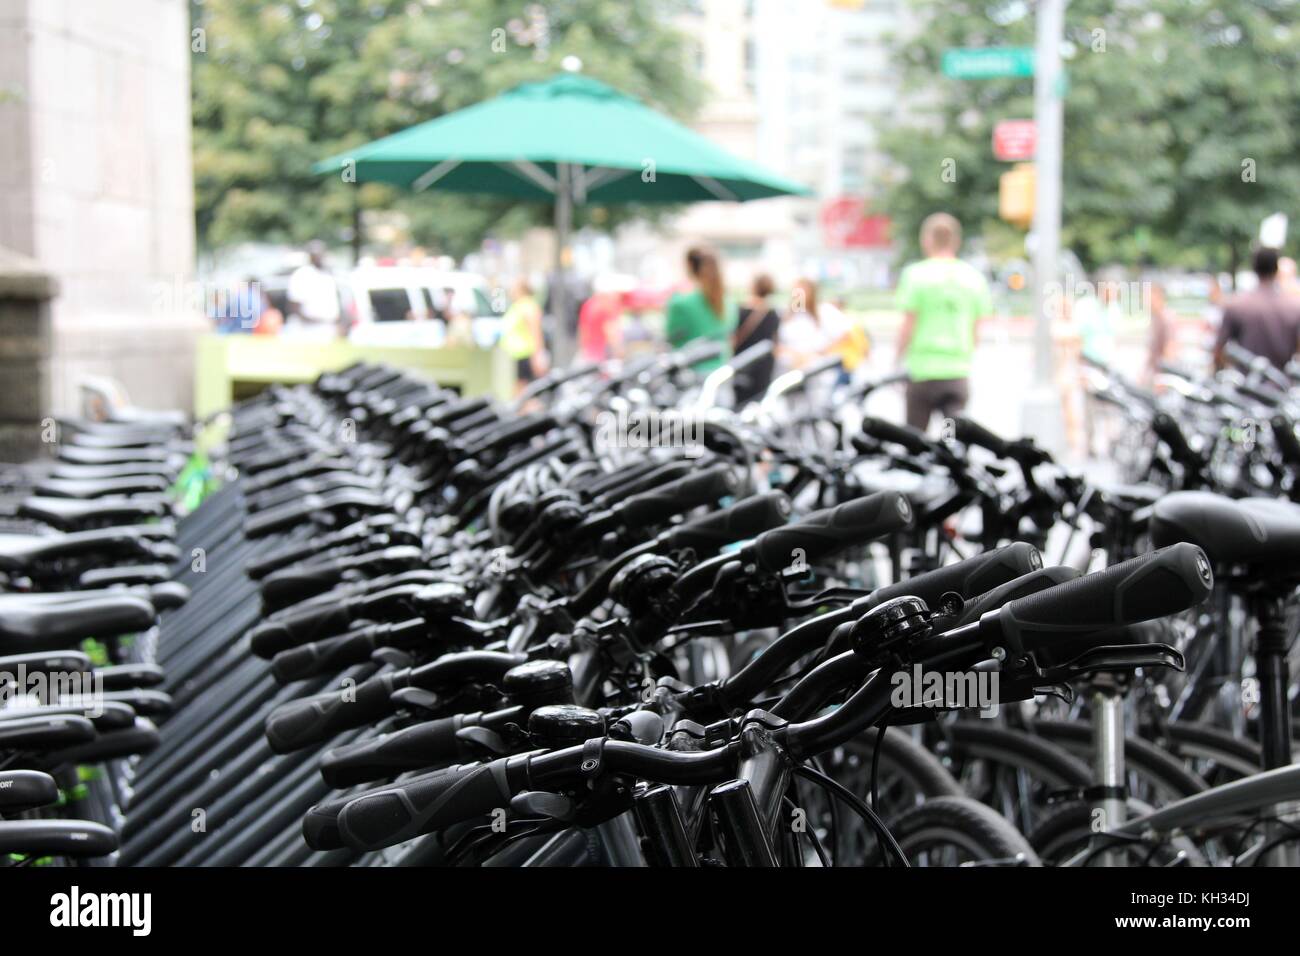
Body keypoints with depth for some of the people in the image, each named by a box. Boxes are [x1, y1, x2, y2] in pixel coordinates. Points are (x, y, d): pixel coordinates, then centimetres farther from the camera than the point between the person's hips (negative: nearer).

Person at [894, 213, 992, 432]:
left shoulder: (916, 274, -5)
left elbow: (908, 325, -7)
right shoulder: (974, 277, 6)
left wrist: (898, 363, 3)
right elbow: (978, 327, 8)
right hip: (959, 373, 3)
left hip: (923, 372, -3)